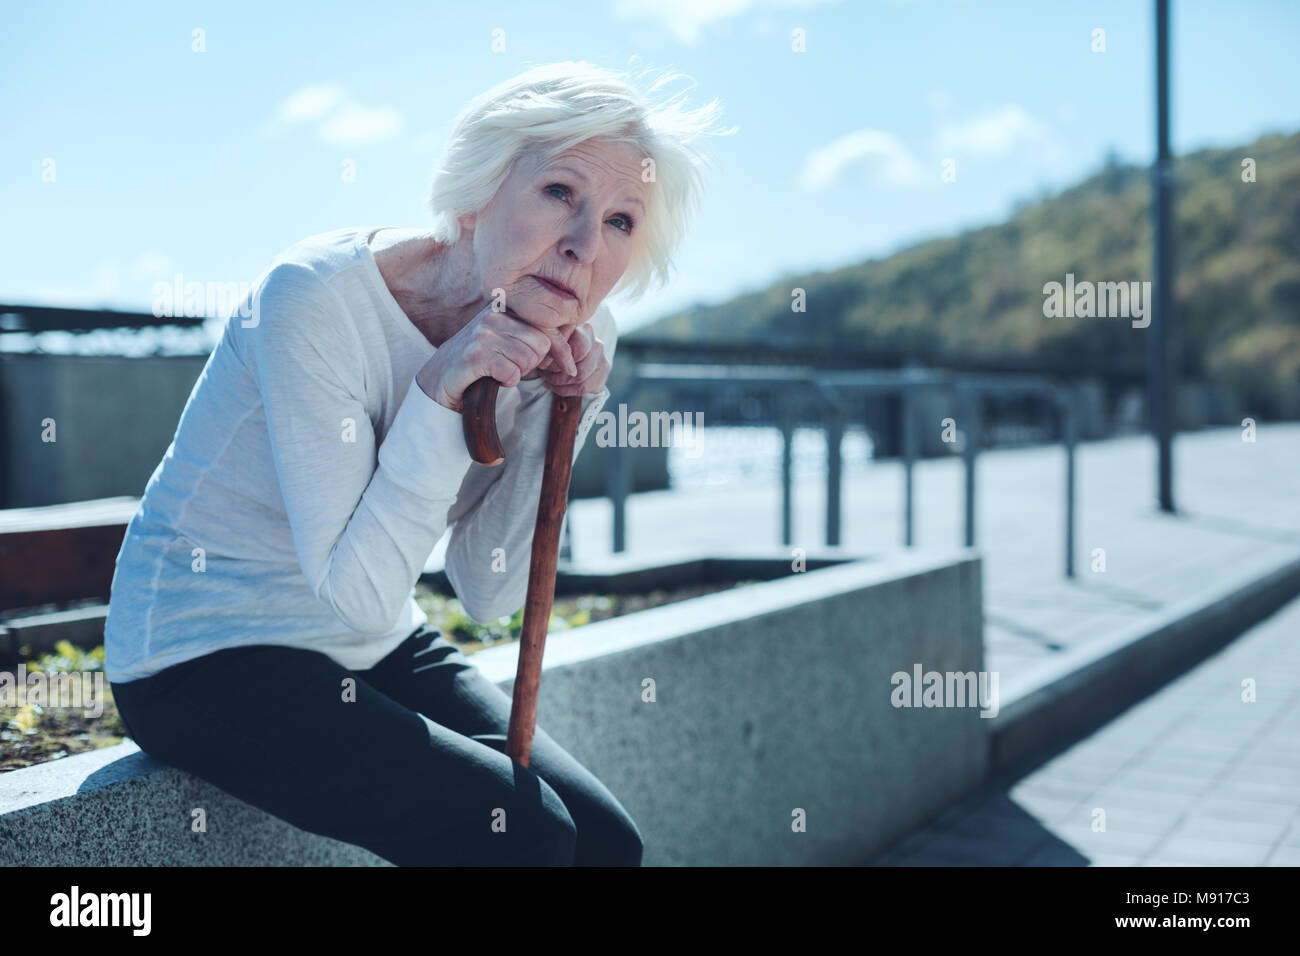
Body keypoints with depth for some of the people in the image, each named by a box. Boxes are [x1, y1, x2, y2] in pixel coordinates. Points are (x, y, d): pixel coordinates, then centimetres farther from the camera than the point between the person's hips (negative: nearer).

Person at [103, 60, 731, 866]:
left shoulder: (547, 344, -5)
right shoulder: (317, 300, -24)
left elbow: (491, 597, -3)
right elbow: (359, 591, -24)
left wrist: (557, 419, -14)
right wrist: (438, 395, -32)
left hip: (376, 650, 7)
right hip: (207, 651, -6)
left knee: (606, 838, -5)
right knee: (520, 834, -21)